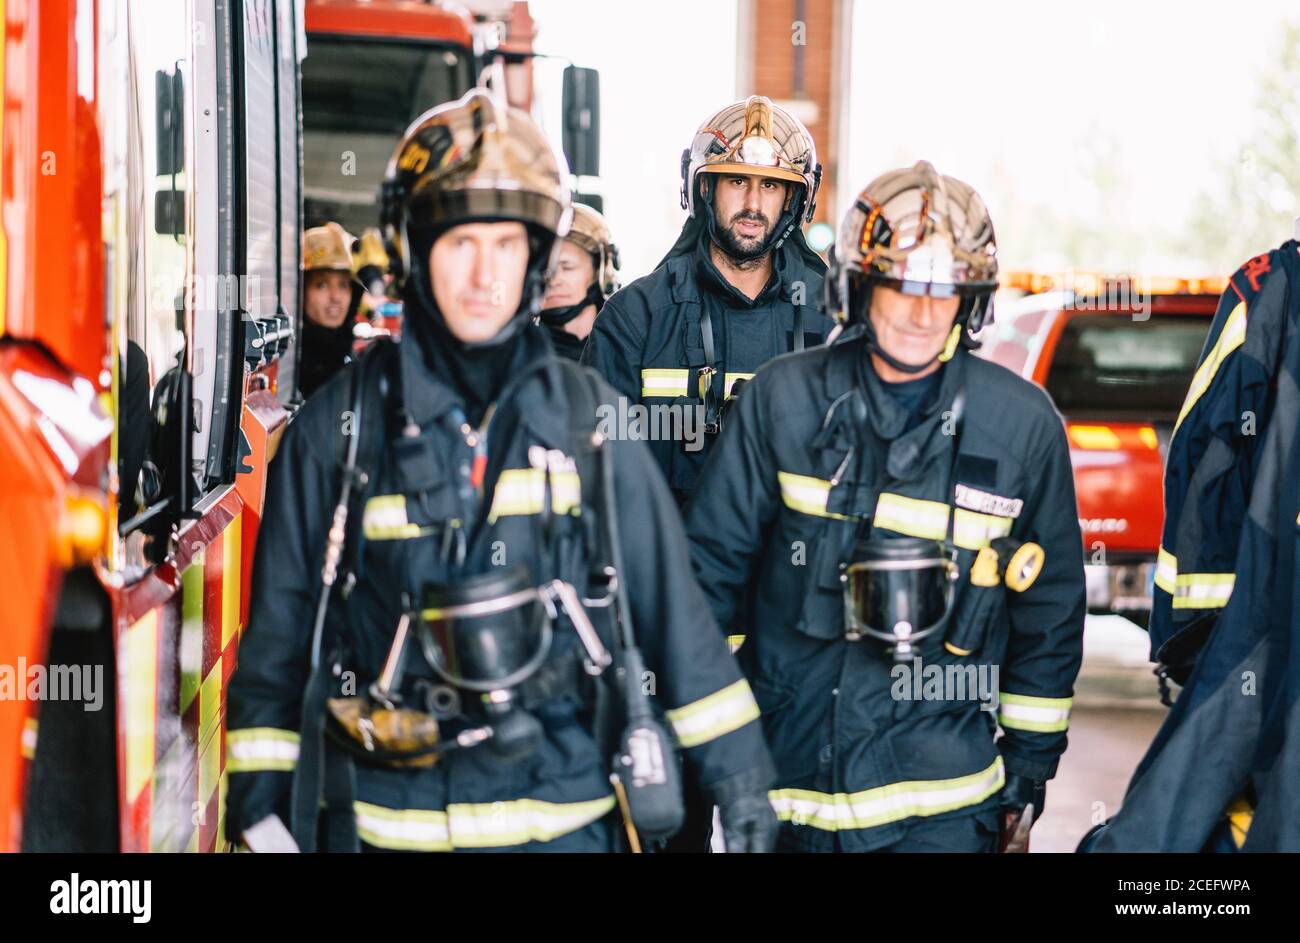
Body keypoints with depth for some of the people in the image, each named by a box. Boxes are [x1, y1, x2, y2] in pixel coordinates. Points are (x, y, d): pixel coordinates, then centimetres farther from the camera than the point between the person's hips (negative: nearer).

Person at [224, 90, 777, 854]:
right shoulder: (340, 426, -2)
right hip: (392, 824, -1)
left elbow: (671, 600, 6)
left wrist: (738, 769, 5)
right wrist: (260, 807, 1)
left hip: (564, 815, 1)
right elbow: (280, 632, 3)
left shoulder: (585, 415, 2)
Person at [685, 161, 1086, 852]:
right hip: (785, 767, 1)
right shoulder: (784, 398, -3)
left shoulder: (1023, 424, -2)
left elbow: (1050, 606, 8)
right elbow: (711, 557, 5)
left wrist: (1030, 757, 10)